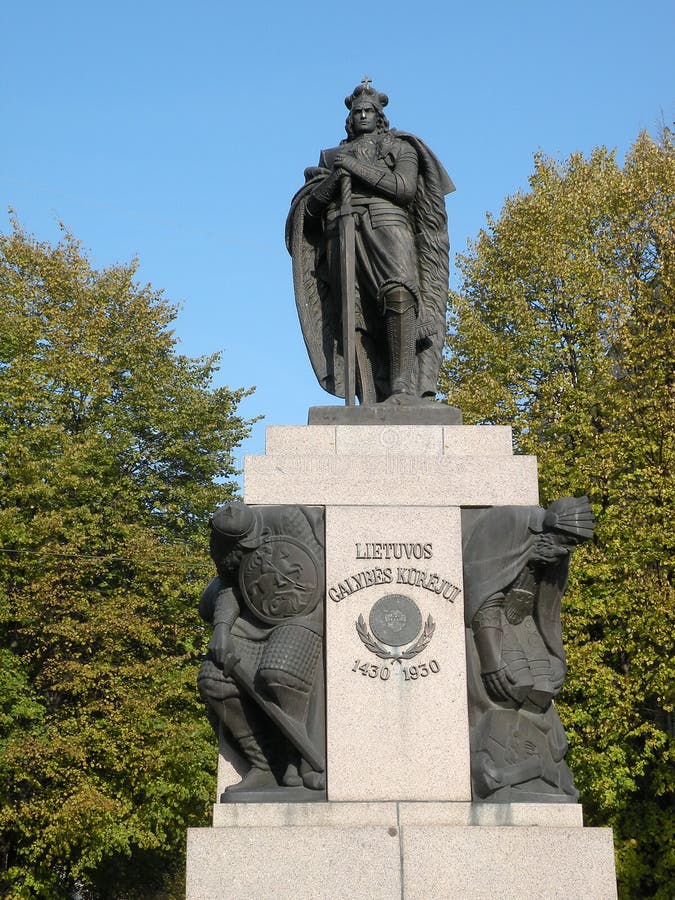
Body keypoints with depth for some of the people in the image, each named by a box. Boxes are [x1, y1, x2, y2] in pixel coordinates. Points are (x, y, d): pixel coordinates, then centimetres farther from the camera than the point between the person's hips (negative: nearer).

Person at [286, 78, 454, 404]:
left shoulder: (400, 147, 21)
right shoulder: (333, 157, 30)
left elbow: (405, 187, 0)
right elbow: (309, 207, 18)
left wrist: (357, 167, -1)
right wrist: (336, 177, -1)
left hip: (386, 222, -3)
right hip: (341, 232, 3)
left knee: (398, 292, -31)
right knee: (354, 317, -14)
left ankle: (404, 386, -38)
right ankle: (371, 402, -21)